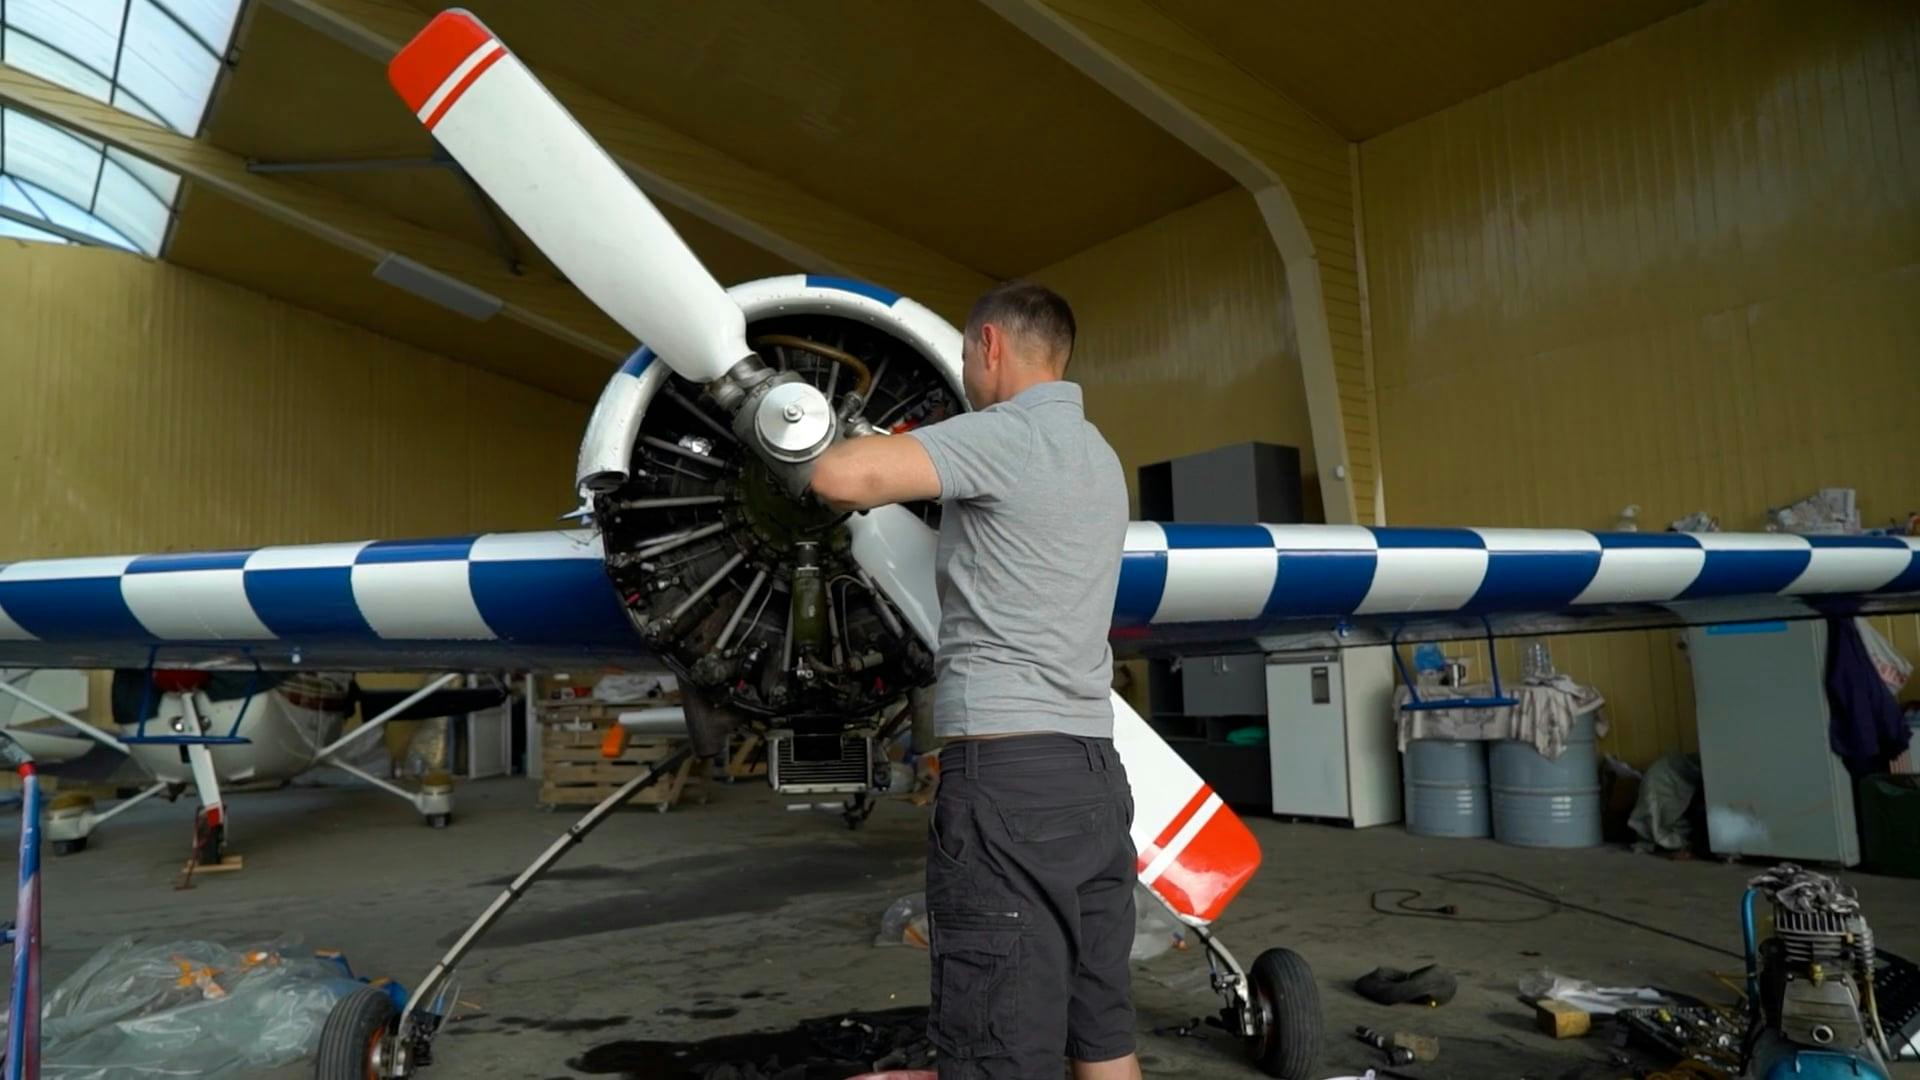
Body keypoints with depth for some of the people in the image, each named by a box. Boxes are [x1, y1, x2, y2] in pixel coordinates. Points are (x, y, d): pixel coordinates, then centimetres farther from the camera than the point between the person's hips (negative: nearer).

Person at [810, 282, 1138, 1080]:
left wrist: (857, 496, 1)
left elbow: (839, 475, -22)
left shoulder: (1007, 434, -9)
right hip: (1092, 772, 9)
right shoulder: (1099, 458, 19)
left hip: (1009, 773, -9)